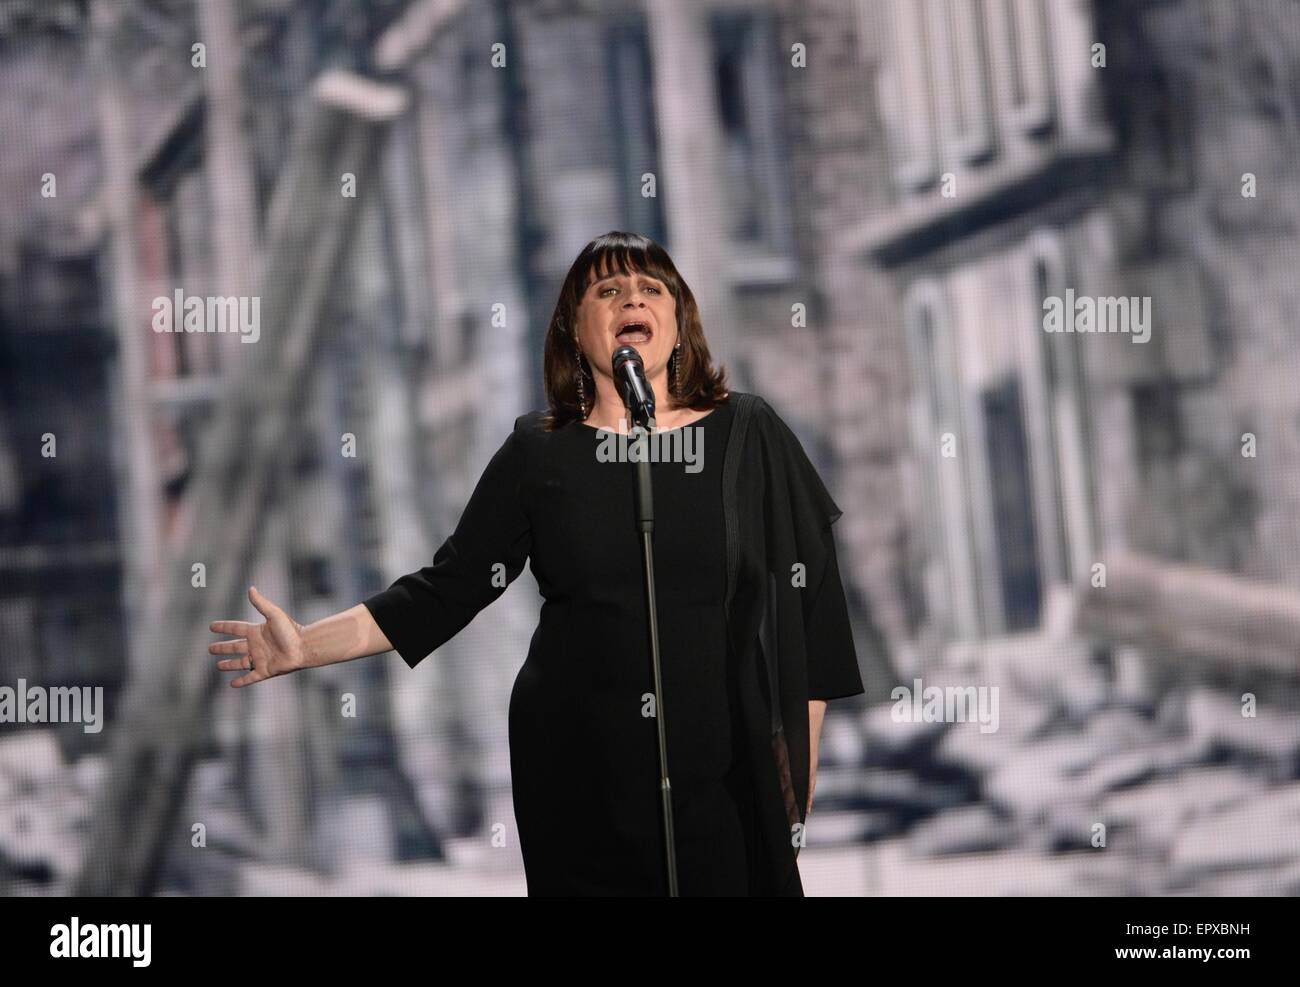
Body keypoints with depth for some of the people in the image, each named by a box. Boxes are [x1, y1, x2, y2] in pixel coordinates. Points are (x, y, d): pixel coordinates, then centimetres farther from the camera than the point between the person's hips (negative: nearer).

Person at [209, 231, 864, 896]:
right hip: (577, 775, 1)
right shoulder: (539, 451, 4)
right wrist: (307, 646, -6)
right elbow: (446, 590, 3)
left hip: (723, 773, 0)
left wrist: (802, 758, 0)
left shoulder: (749, 434, 1)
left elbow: (809, 594, 2)